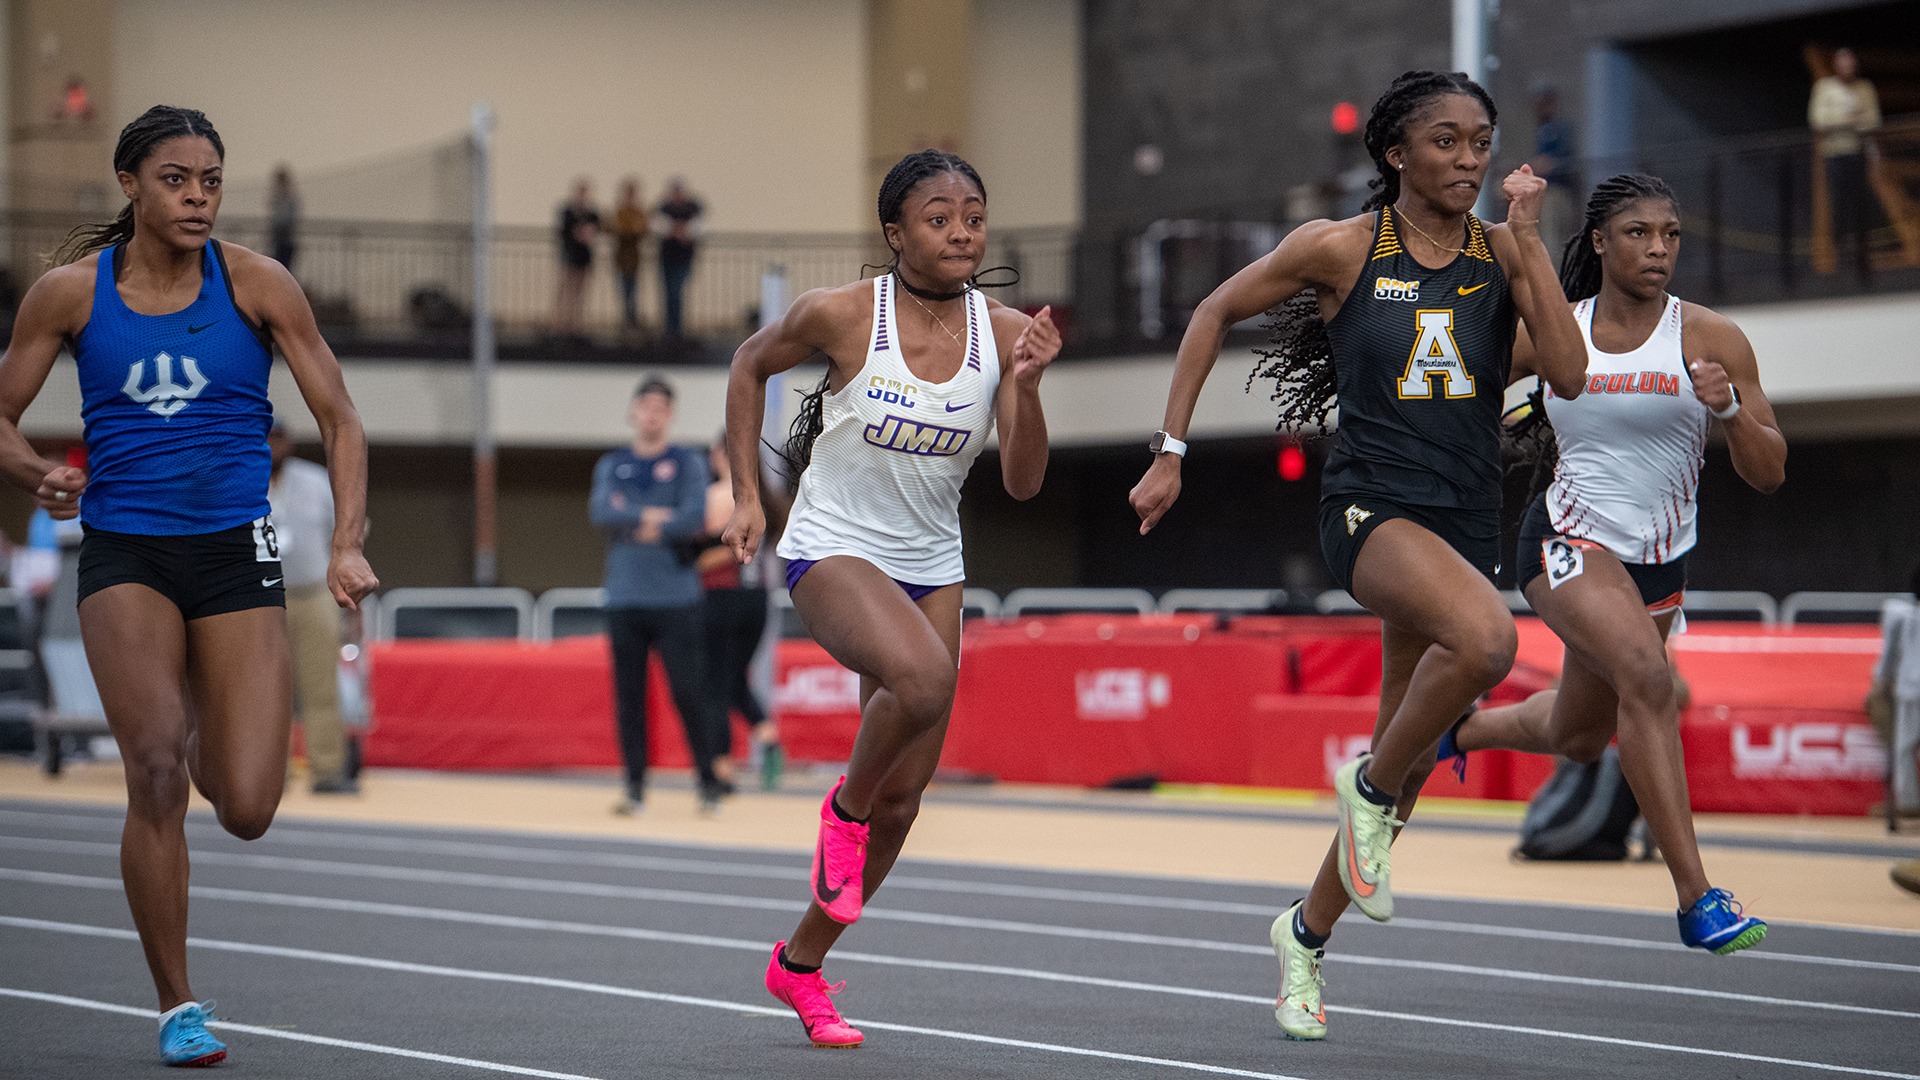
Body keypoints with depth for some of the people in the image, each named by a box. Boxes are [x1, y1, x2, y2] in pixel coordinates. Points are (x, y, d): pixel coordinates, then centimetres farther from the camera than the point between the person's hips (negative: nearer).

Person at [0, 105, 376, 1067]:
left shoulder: (256, 285, -2)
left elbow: (339, 421, 1)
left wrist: (346, 545, -12)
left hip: (235, 552, 1)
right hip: (123, 553, -1)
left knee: (247, 812, -5)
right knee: (156, 772, -20)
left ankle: (206, 735, 35)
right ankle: (176, 1006, -4)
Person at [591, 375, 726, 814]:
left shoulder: (689, 464, 5)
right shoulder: (611, 466, 13)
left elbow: (695, 519, -10)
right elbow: (601, 513, -4)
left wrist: (629, 520, -6)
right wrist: (648, 516, -12)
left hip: (677, 600, -3)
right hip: (625, 600, 3)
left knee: (689, 694, -7)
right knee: (628, 696, 2)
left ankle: (709, 784, 0)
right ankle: (635, 786, 8)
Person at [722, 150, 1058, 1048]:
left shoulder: (1003, 332, -7)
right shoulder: (840, 315, -15)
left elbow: (1022, 482, -9)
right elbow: (750, 365, 5)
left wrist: (1026, 384, -26)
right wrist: (745, 493, 2)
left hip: (930, 566, 5)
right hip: (831, 549, -5)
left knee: (903, 798, 5)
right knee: (923, 674, -36)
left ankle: (802, 965, 25)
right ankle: (845, 806, -5)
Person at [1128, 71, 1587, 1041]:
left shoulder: (1506, 254, 4)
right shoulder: (1339, 249, -3)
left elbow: (1568, 374, -9)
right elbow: (1215, 314, 10)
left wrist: (1527, 239, -12)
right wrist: (1170, 453, 6)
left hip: (1468, 524, 4)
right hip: (1371, 509, -4)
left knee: (1406, 766, 10)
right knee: (1486, 637, -35)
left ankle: (1305, 934, 34)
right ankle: (1369, 789, -10)